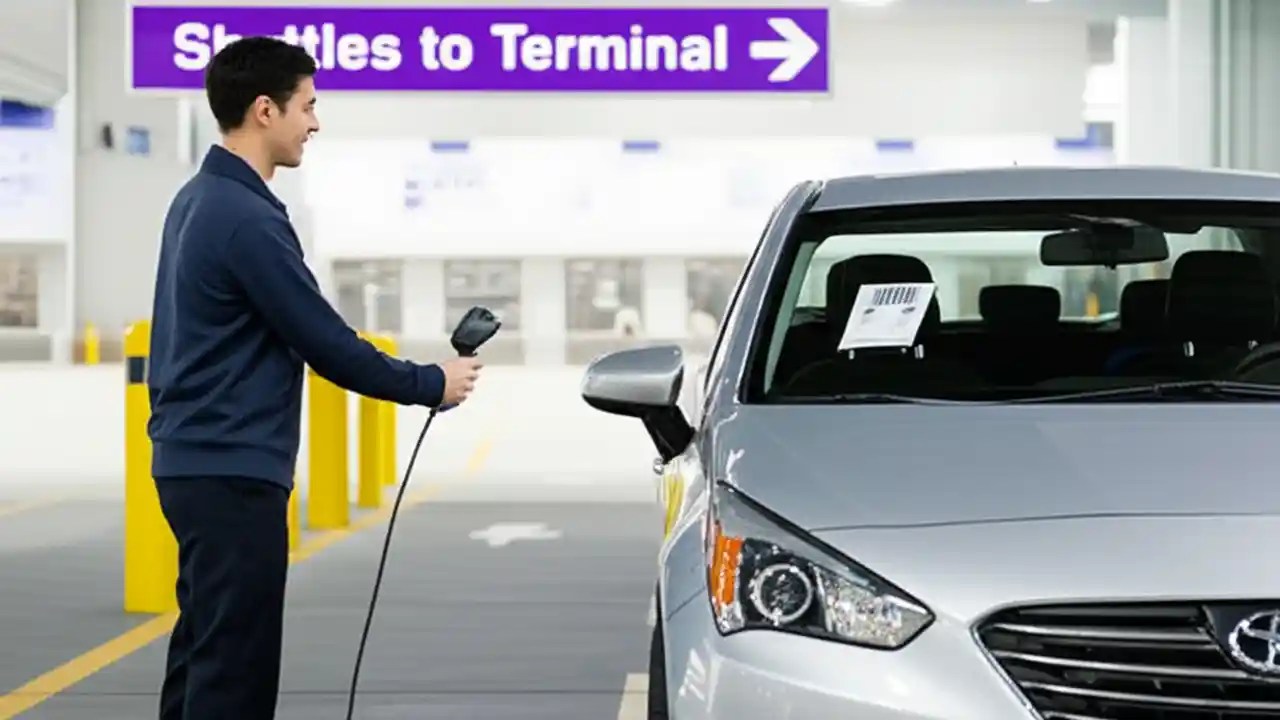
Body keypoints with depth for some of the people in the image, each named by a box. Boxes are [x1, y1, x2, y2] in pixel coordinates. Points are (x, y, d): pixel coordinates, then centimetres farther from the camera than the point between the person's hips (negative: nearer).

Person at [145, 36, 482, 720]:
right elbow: (326, 344, -16)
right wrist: (433, 384, -4)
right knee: (234, 664, -6)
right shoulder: (245, 217, -18)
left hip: (194, 461, 10)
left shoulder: (199, 200, 12)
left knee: (203, 651, 14)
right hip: (233, 472, -10)